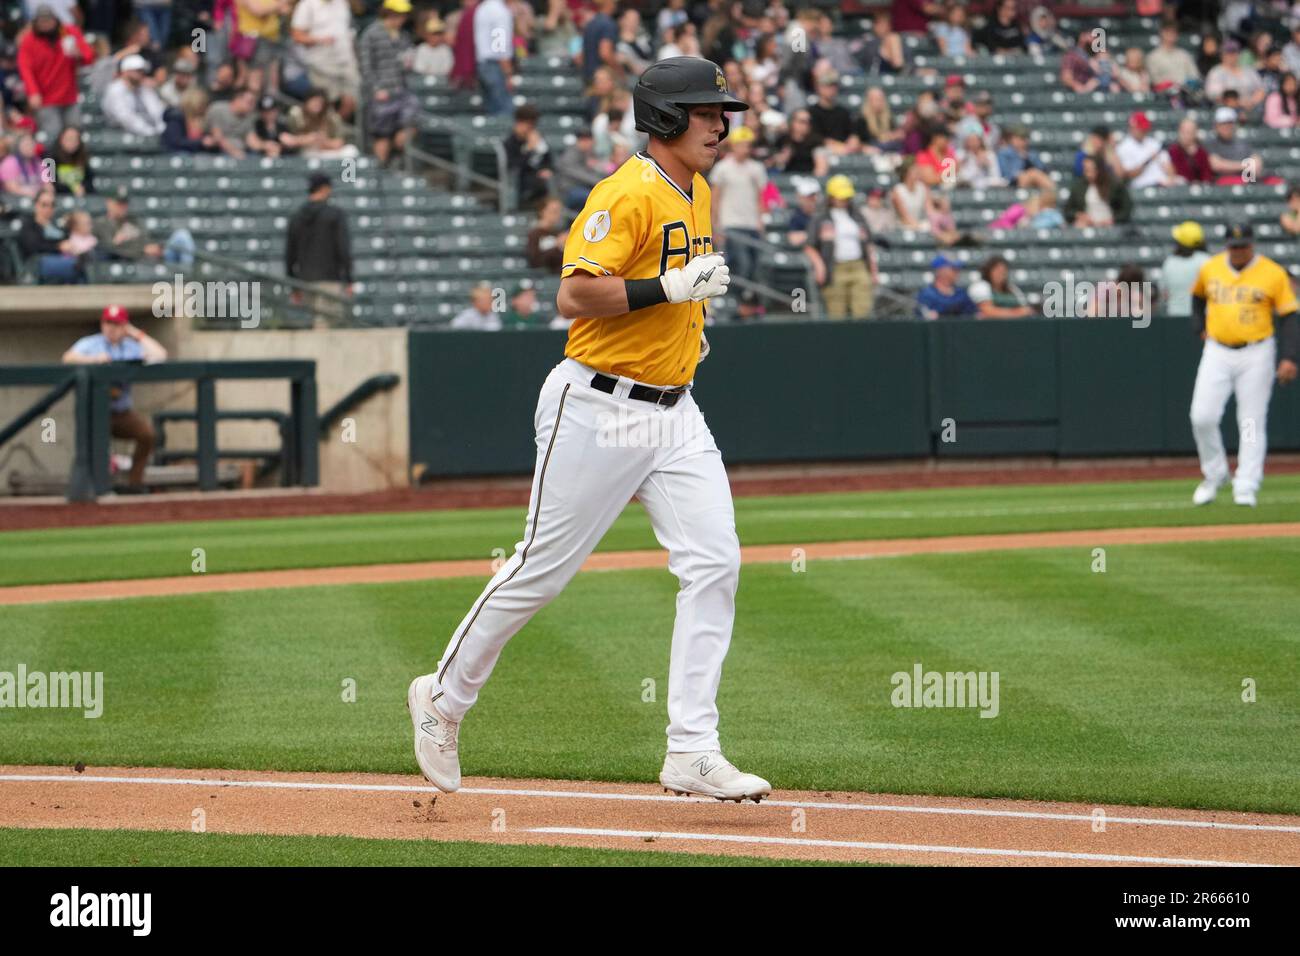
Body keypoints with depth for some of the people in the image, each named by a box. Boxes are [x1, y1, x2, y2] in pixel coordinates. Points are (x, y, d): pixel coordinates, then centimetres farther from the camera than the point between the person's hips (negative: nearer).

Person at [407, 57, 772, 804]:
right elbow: (575, 295, -24)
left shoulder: (698, 194, 13)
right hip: (599, 405, -8)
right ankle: (445, 699, 23)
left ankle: (693, 752, -7)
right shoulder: (628, 194, -16)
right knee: (543, 569, 2)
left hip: (674, 412, 8)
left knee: (714, 564, -7)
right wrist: (669, 289, -28)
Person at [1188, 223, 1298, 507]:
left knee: (1252, 422, -3)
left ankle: (1246, 488, 0)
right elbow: (1198, 297, 26)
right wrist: (1201, 328, 12)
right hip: (1216, 353, 3)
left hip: (1256, 354, -3)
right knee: (1202, 417, -6)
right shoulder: (1210, 269, 5)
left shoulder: (1273, 274, -5)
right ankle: (1214, 475, 15)